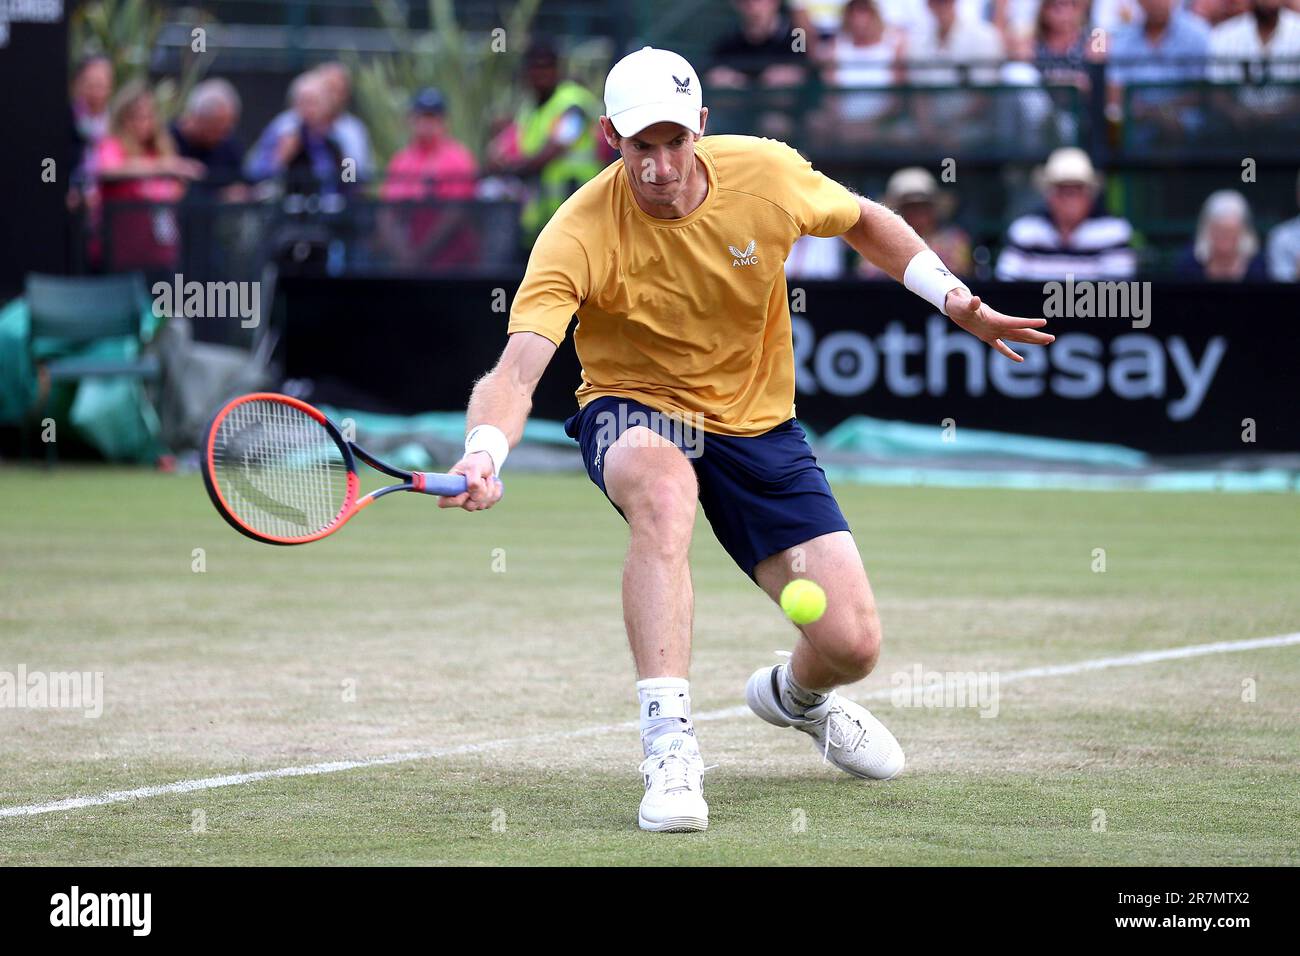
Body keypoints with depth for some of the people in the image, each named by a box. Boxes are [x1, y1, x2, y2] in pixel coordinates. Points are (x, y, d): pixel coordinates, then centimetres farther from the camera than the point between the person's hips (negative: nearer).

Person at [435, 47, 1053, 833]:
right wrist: (484, 453, -55)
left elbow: (863, 221, 7)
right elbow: (519, 368, -35)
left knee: (851, 643, -9)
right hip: (636, 413, -3)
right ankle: (670, 742, -42)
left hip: (756, 422, 3)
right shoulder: (581, 235, -25)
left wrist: (954, 297, -2)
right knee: (664, 491, -43)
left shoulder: (765, 172, -15)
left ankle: (795, 696, 33)